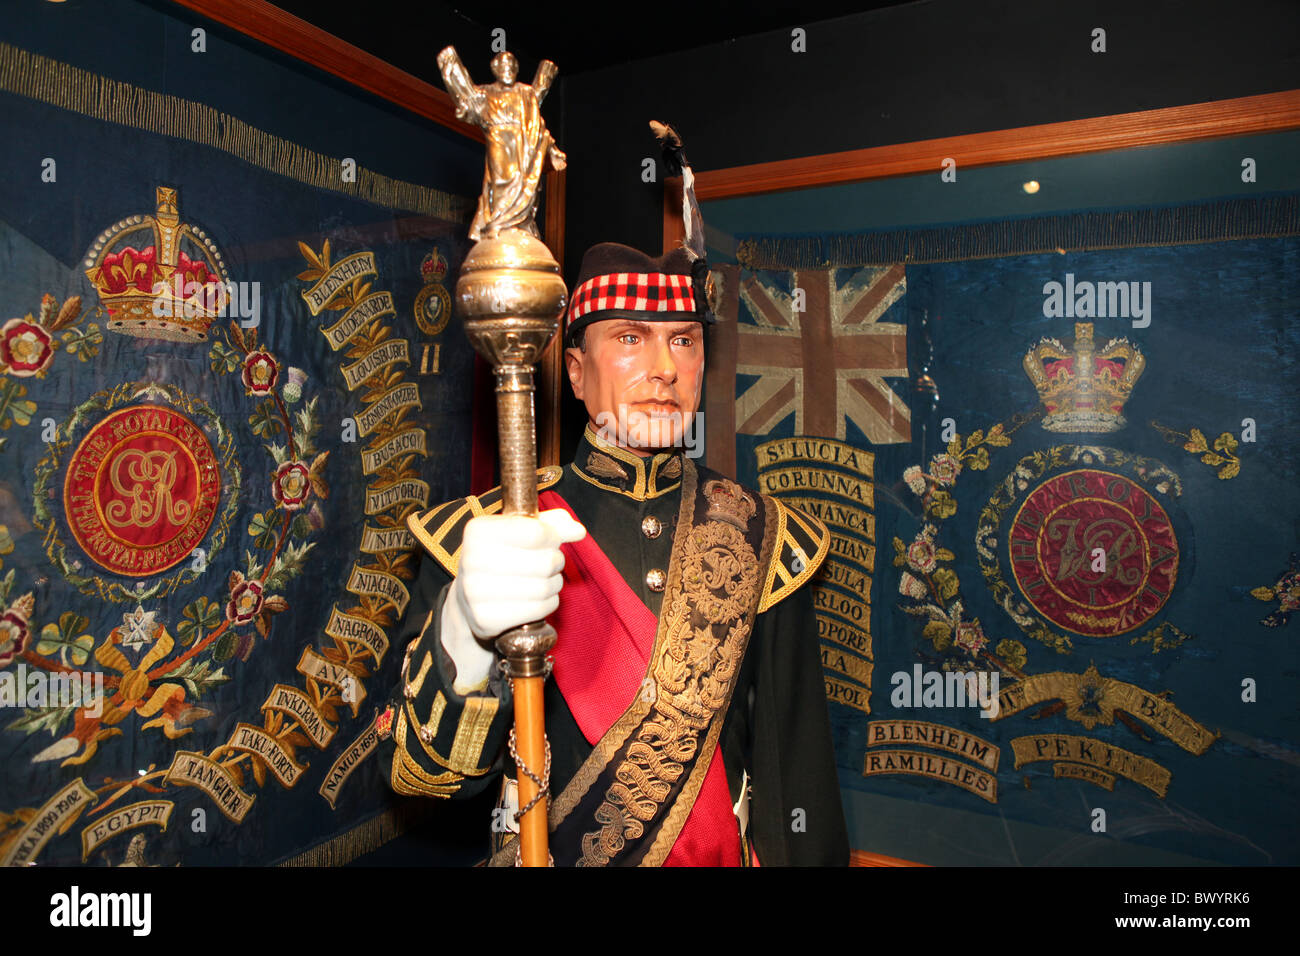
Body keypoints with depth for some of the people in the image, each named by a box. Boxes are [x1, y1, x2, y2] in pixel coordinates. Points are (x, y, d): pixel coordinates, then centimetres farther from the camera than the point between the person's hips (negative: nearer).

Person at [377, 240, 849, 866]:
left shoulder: (761, 537, -7)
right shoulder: (480, 534, -14)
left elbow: (800, 766, -4)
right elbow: (415, 772, -23)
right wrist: (467, 632, -41)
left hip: (726, 854, 2)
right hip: (555, 851, -1)